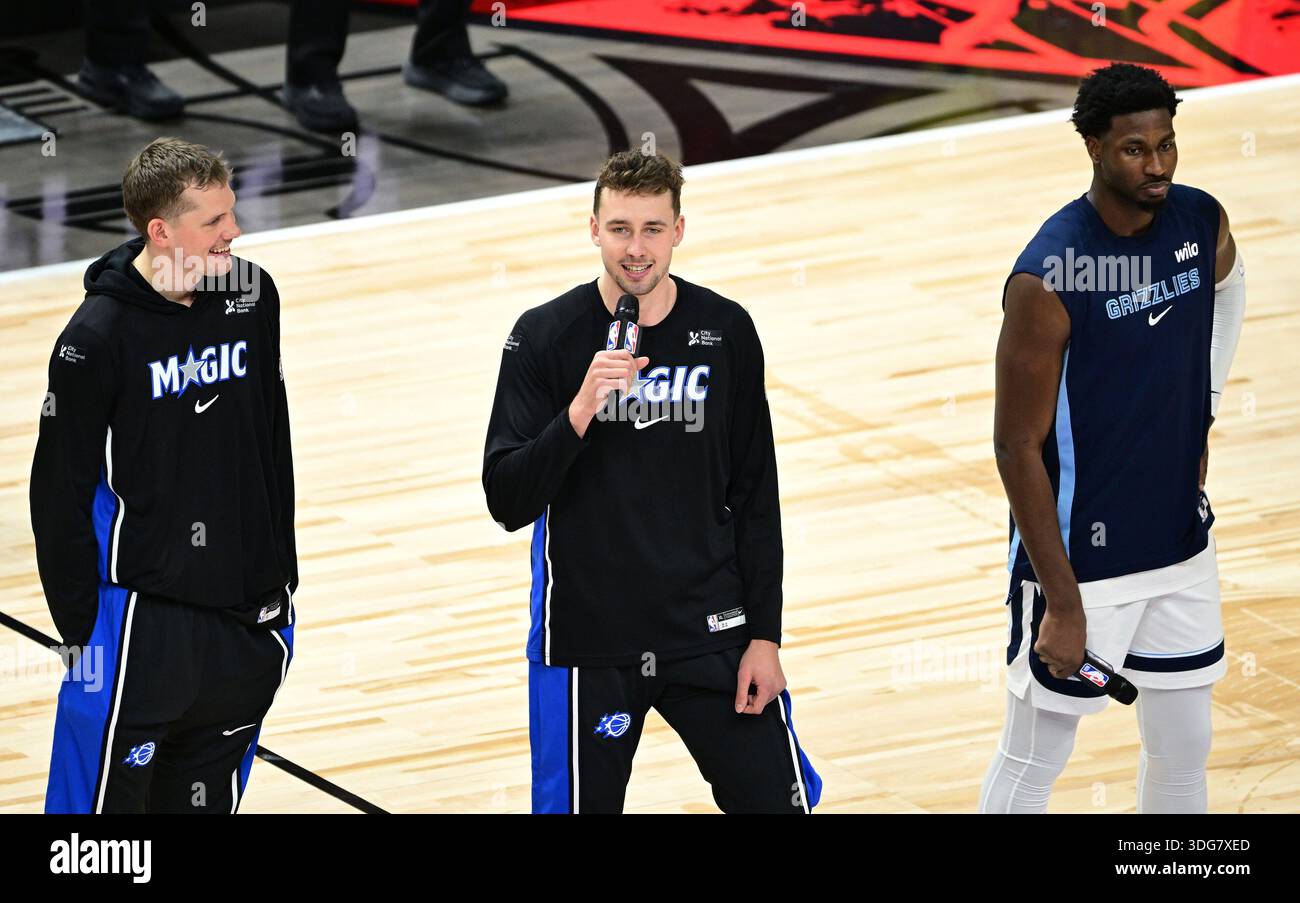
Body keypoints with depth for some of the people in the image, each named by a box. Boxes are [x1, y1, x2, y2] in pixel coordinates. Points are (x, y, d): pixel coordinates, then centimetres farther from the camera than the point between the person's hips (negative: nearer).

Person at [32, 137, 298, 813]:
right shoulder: (99, 334, -16)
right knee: (110, 791, -1)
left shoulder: (252, 295, 0)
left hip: (250, 609, 5)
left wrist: (282, 573, 14)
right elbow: (61, 494, -9)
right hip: (141, 620, -5)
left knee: (206, 797, 15)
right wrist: (79, 627, -8)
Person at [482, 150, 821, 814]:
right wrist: (581, 410, -27)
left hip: (710, 634, 2)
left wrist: (764, 635, 0)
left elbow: (755, 498, 5)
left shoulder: (726, 331, 0)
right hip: (586, 638, -2)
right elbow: (507, 503, -13)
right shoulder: (544, 337, -7)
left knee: (779, 799, 1)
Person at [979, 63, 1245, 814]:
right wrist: (1062, 603, -20)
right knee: (1034, 759, 5)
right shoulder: (1049, 277, -23)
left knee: (1184, 749, 15)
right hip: (1081, 554, -6)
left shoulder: (1202, 223, -4)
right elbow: (1019, 448, -19)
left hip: (1182, 546, 6)